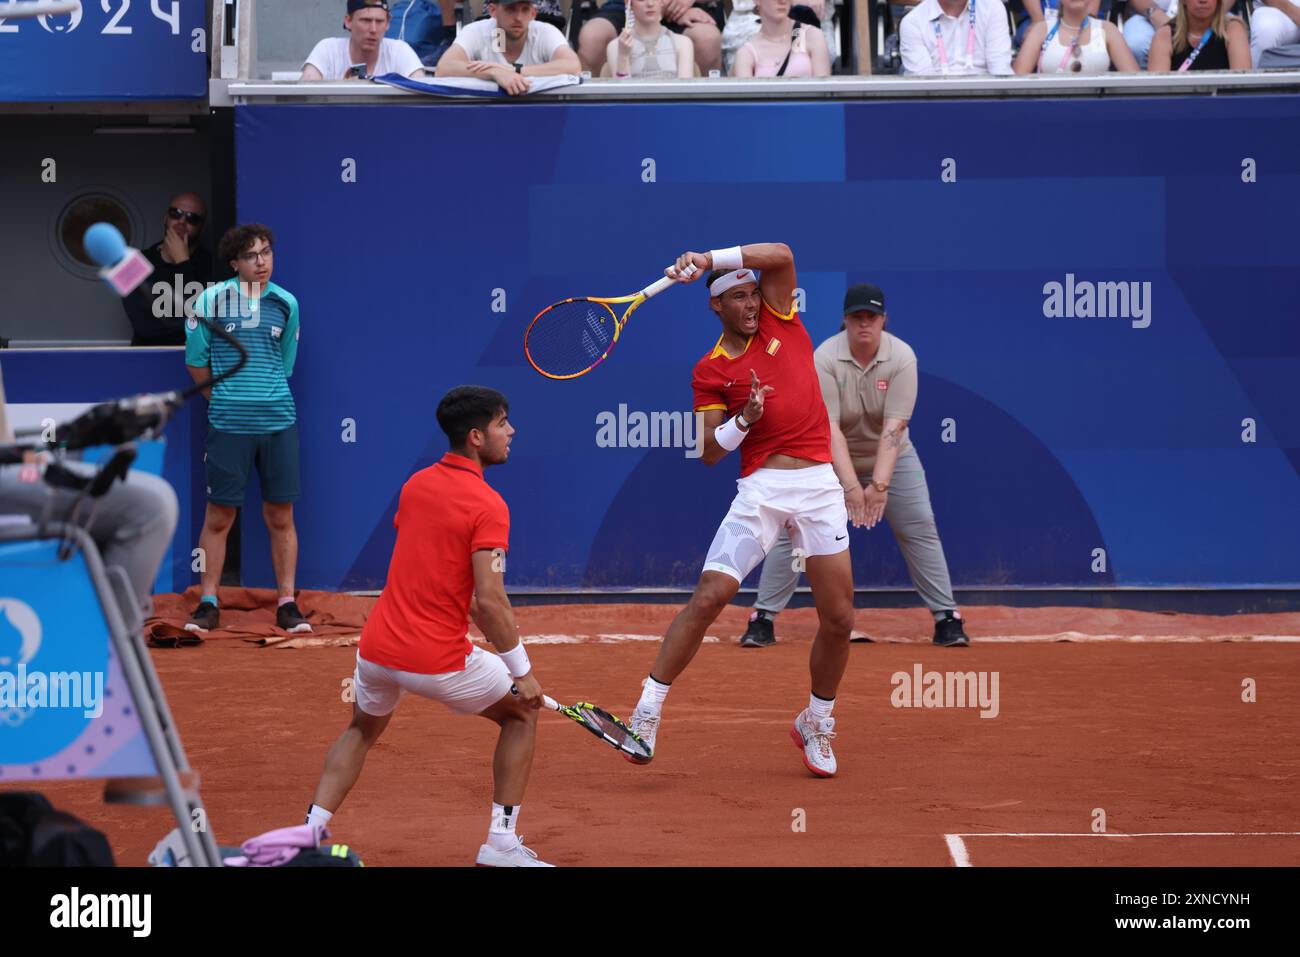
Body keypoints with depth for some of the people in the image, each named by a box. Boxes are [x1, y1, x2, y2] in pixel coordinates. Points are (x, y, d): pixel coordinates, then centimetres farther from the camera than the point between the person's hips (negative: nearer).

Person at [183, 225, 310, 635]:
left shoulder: (286, 304, 6)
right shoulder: (212, 300, -2)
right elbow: (195, 360, 6)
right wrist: (222, 398, 11)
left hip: (278, 422, 2)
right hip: (228, 426, -2)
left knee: (280, 516, 5)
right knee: (218, 516, 2)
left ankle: (287, 602, 12)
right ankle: (209, 604, 12)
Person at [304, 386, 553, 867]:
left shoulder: (415, 485, 7)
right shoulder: (488, 506, -15)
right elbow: (490, 600, -22)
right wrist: (522, 672, -14)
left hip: (377, 647, 6)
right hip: (439, 661, -6)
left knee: (361, 731, 33)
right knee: (520, 714, 18)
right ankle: (501, 844, 15)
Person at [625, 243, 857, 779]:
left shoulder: (780, 321, 11)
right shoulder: (710, 372, 6)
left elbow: (781, 256, -6)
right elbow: (710, 453, 1)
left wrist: (710, 259, -13)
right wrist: (744, 418, -17)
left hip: (820, 484, 2)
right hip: (762, 487, -2)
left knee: (838, 617, 1)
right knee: (709, 596, -15)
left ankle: (816, 724, 23)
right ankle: (648, 710, -8)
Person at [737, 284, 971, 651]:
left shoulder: (901, 357, -19)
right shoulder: (824, 359, -23)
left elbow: (893, 426, -25)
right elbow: (829, 428, -29)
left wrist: (879, 485, -33)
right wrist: (850, 485, -36)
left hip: (890, 456, 1)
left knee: (920, 530, -5)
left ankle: (947, 619, 5)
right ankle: (763, 619, -1)